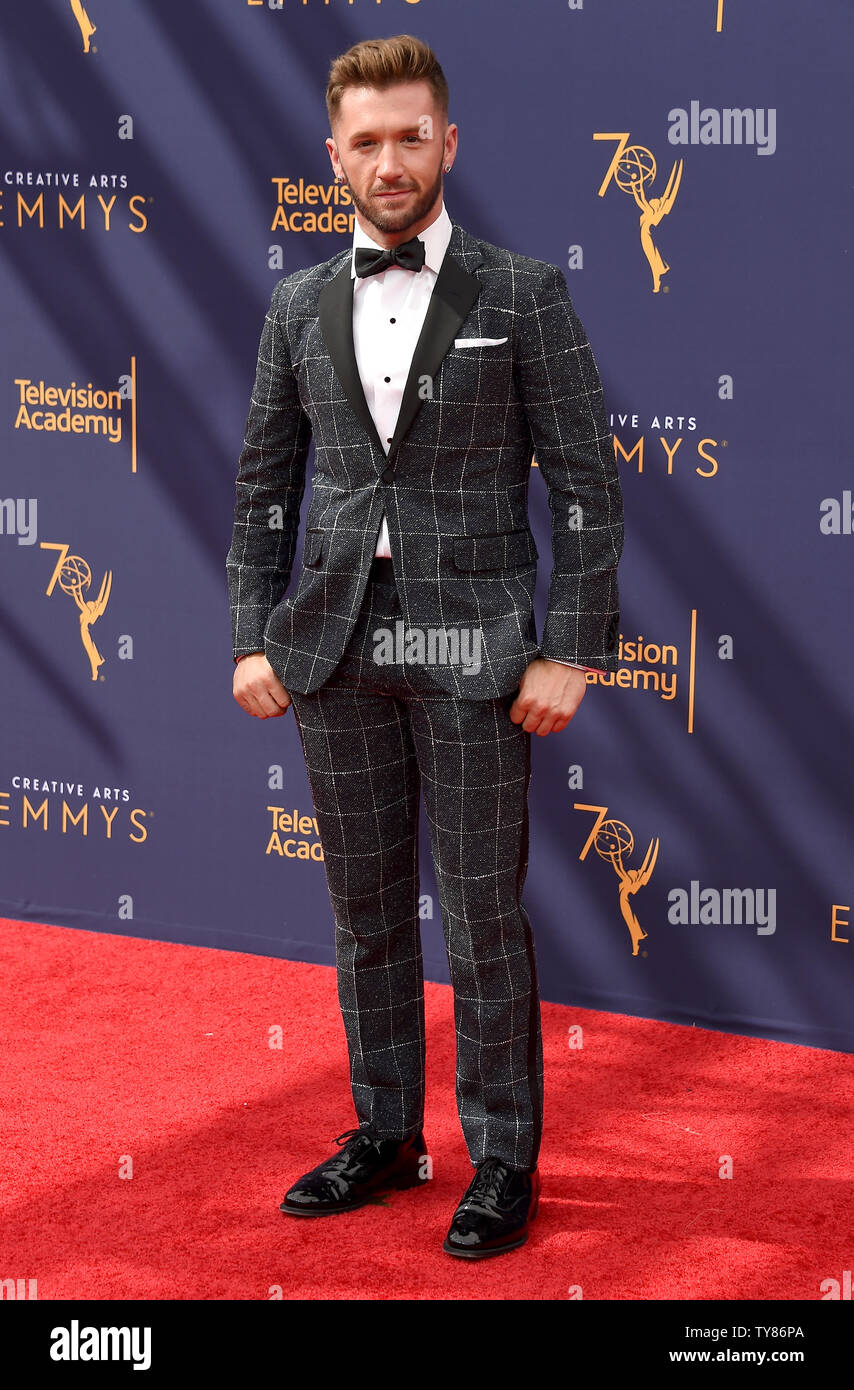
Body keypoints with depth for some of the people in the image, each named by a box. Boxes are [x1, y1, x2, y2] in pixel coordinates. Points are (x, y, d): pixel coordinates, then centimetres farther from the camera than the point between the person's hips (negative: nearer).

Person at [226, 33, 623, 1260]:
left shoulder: (522, 295, -2)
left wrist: (570, 654, -10)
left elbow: (588, 482, -4)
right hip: (337, 648, 4)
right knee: (366, 908, 12)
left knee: (485, 915, 2)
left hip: (471, 648, -4)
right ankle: (385, 1136, 25)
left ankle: (505, 1161, 13)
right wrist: (254, 639, 4)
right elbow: (264, 485, 12)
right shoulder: (298, 309, 8)